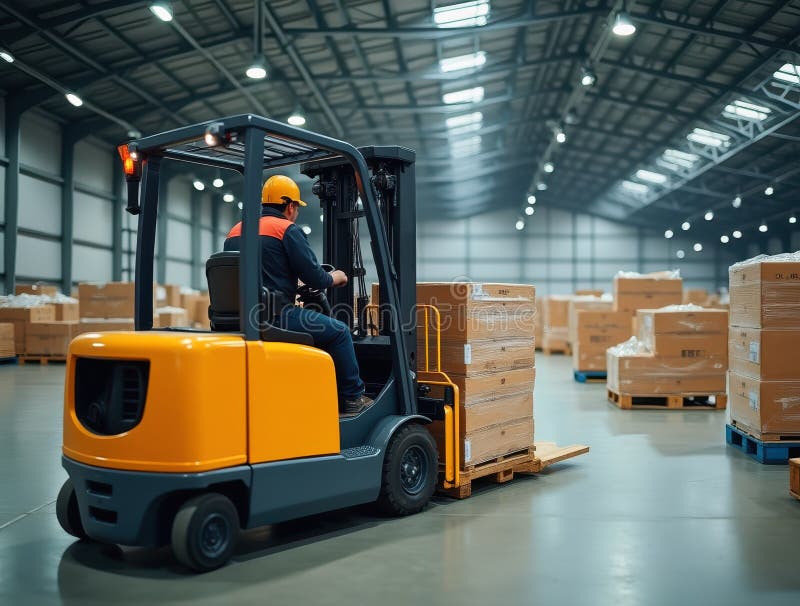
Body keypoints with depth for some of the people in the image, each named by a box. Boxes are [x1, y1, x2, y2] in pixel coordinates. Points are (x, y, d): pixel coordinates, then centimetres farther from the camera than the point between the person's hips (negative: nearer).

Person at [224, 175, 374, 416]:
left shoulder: (234, 232, 17)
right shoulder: (287, 230, -6)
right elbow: (315, 277, -9)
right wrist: (334, 278, 13)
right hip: (275, 316, -8)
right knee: (339, 332, 7)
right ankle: (352, 399, 15)